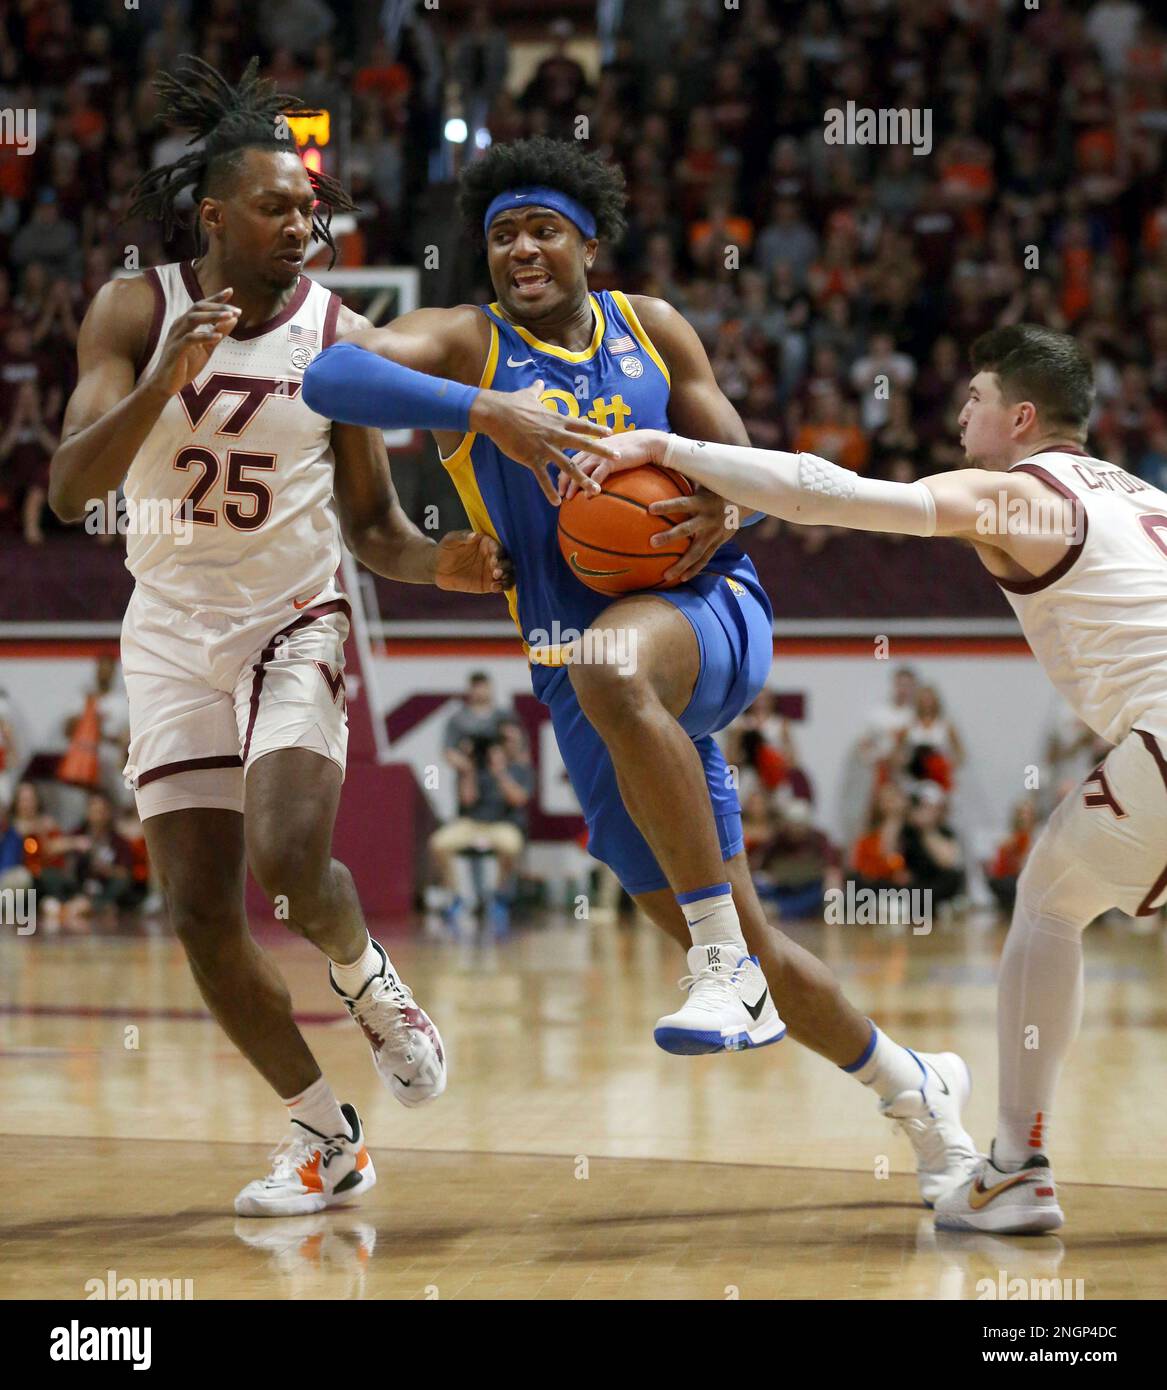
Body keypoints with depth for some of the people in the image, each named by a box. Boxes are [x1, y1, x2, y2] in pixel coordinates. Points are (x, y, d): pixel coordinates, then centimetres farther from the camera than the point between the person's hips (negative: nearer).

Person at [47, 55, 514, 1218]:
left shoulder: (338, 337, -7)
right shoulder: (135, 313, -8)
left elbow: (370, 526, 1)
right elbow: (69, 489, -18)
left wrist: (440, 561, -20)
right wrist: (166, 379, -32)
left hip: (293, 622, -2)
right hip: (173, 631, 2)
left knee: (288, 864, -25)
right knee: (200, 912, -1)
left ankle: (368, 981, 10)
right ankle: (327, 1142, 15)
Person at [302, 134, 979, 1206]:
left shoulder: (651, 328, 10)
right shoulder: (464, 345, 2)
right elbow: (331, 374, -18)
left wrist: (725, 509, -10)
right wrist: (484, 412, -29)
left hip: (711, 610, -2)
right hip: (588, 678, 2)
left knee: (608, 667, -39)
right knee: (745, 947, 5)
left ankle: (728, 965, -33)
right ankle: (914, 1089, 30)